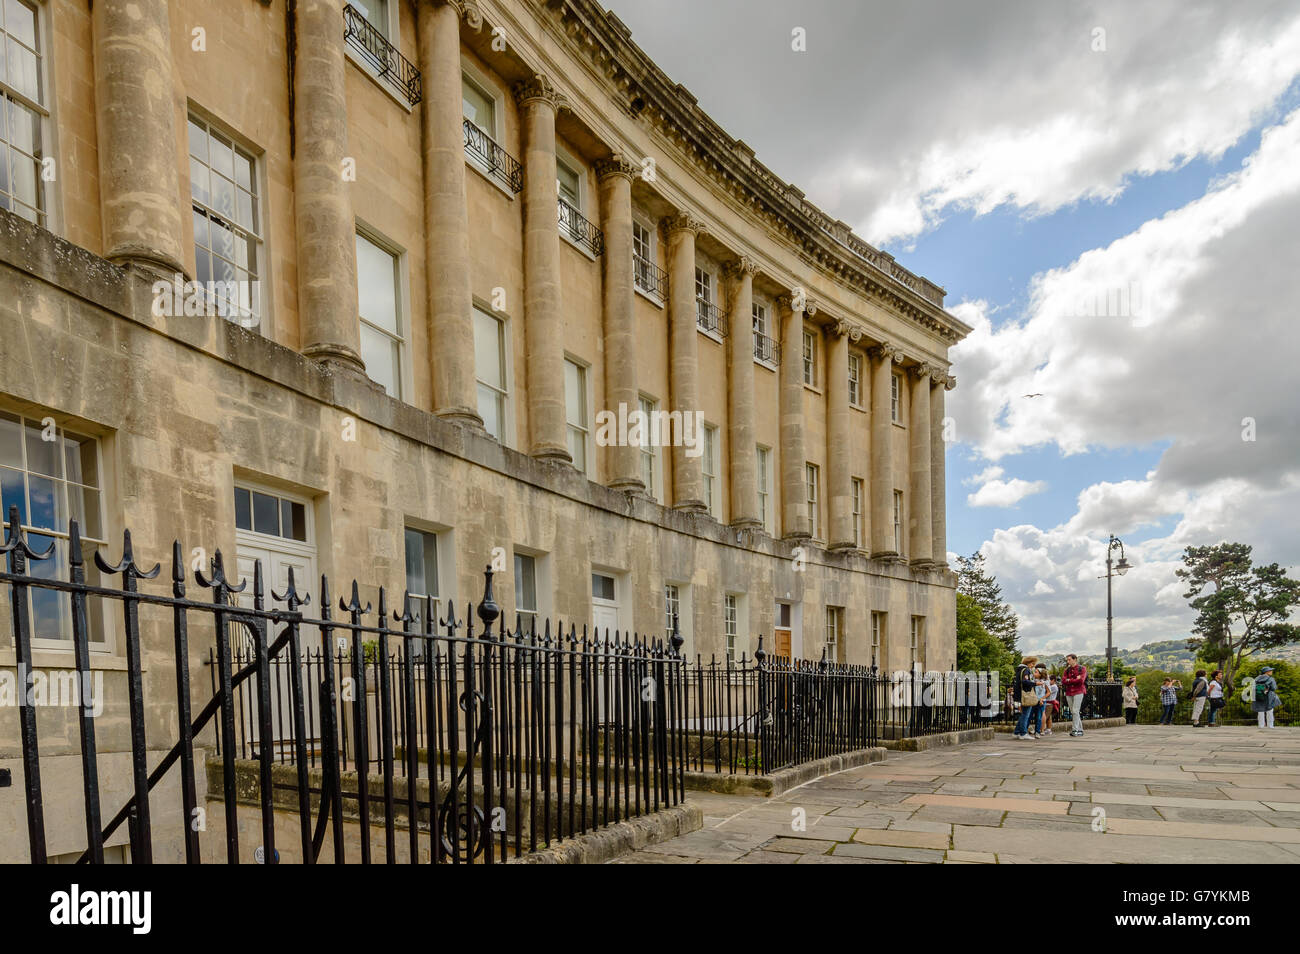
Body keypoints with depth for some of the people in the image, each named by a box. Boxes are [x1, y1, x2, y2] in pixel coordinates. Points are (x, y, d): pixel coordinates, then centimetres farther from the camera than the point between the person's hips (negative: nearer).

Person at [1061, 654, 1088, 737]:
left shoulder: (1082, 668, 2)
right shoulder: (1067, 670, 14)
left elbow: (1081, 680, -12)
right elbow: (1063, 681, 1)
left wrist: (1069, 680, -5)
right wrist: (1075, 679, -8)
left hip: (1078, 692, -5)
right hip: (1069, 693, 5)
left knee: (1075, 711, -12)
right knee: (1073, 712, 5)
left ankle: (1075, 729, -10)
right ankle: (1080, 729, 12)